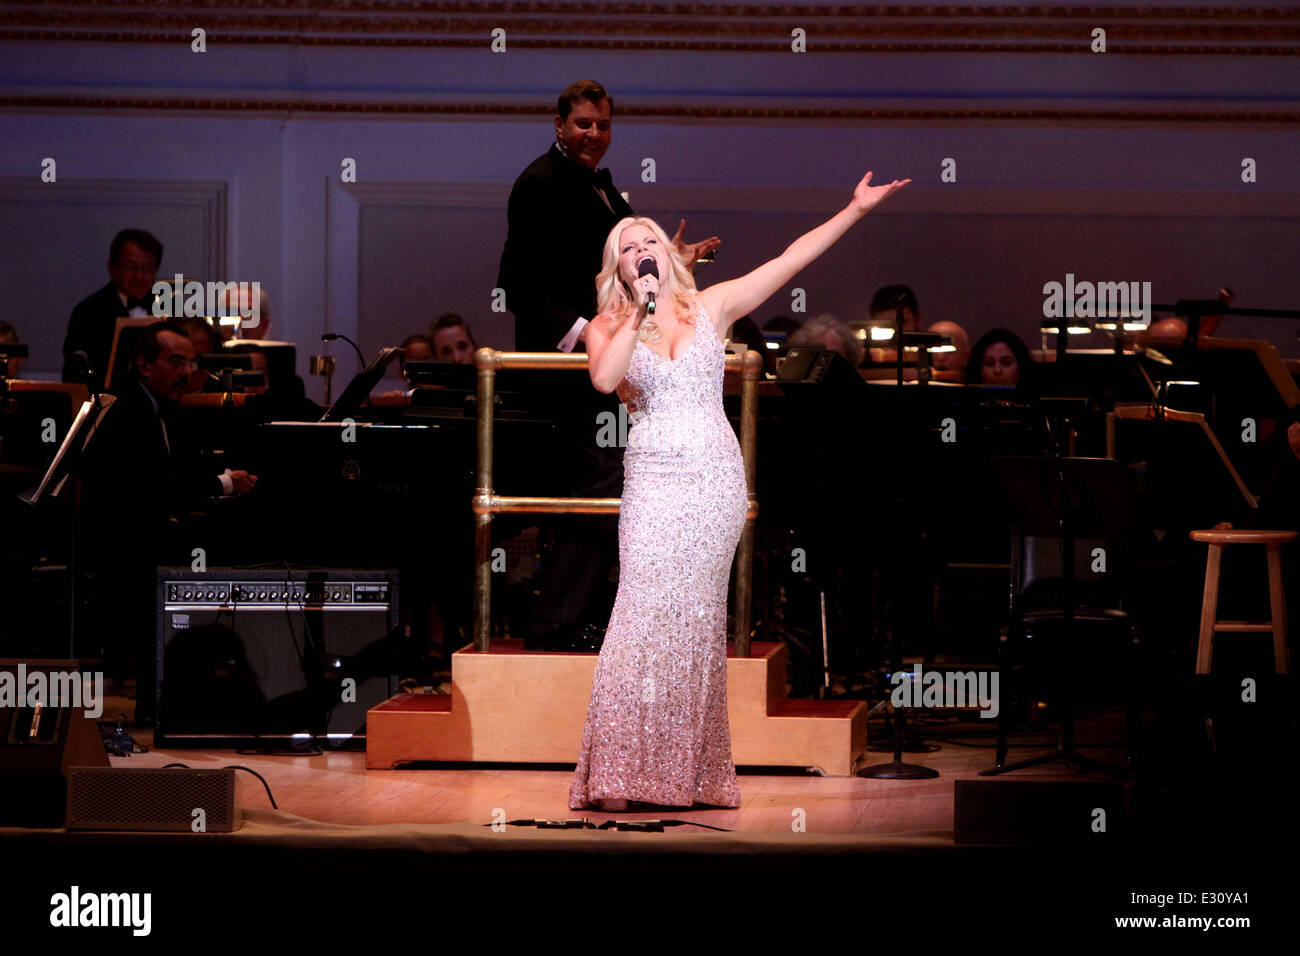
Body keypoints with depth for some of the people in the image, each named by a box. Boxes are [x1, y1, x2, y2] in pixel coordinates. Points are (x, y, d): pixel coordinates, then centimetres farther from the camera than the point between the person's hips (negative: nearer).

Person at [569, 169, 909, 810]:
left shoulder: (711, 307, 10)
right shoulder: (609, 326, 7)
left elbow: (791, 259, 7)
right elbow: (604, 378, -15)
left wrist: (856, 210, 3)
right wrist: (639, 310, -13)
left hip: (716, 477, 1)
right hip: (653, 480, -1)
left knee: (697, 619, 2)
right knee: (644, 614, -11)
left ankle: (689, 772, 6)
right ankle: (621, 771, -9)